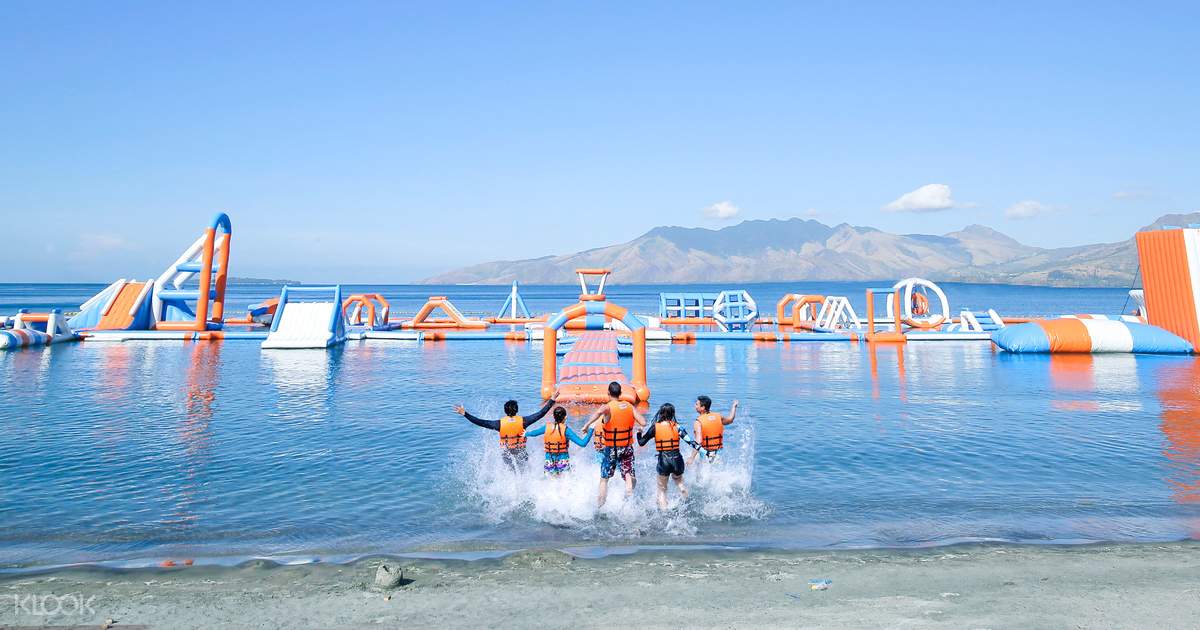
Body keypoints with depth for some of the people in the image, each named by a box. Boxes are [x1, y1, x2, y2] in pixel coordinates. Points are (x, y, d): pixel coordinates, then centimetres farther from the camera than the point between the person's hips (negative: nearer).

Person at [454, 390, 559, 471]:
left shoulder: (500, 423, -11)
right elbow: (540, 414, -8)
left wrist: (464, 413, -9)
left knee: (512, 472, 23)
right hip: (521, 454, -1)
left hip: (507, 455, 1)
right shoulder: (523, 421, -11)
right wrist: (552, 400, -3)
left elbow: (481, 422, -12)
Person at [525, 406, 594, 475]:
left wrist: (525, 434, 40)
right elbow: (583, 443, -16)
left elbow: (533, 433, 18)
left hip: (549, 464, 4)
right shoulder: (566, 430, -12)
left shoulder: (546, 428, 0)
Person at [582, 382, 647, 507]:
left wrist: (587, 425, -35)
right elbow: (643, 423, -4)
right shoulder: (630, 407, 0)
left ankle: (600, 504, 16)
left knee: (604, 478, 14)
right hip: (628, 447, 2)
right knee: (629, 475, 7)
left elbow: (598, 412, -37)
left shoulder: (607, 407, -13)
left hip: (612, 449, -2)